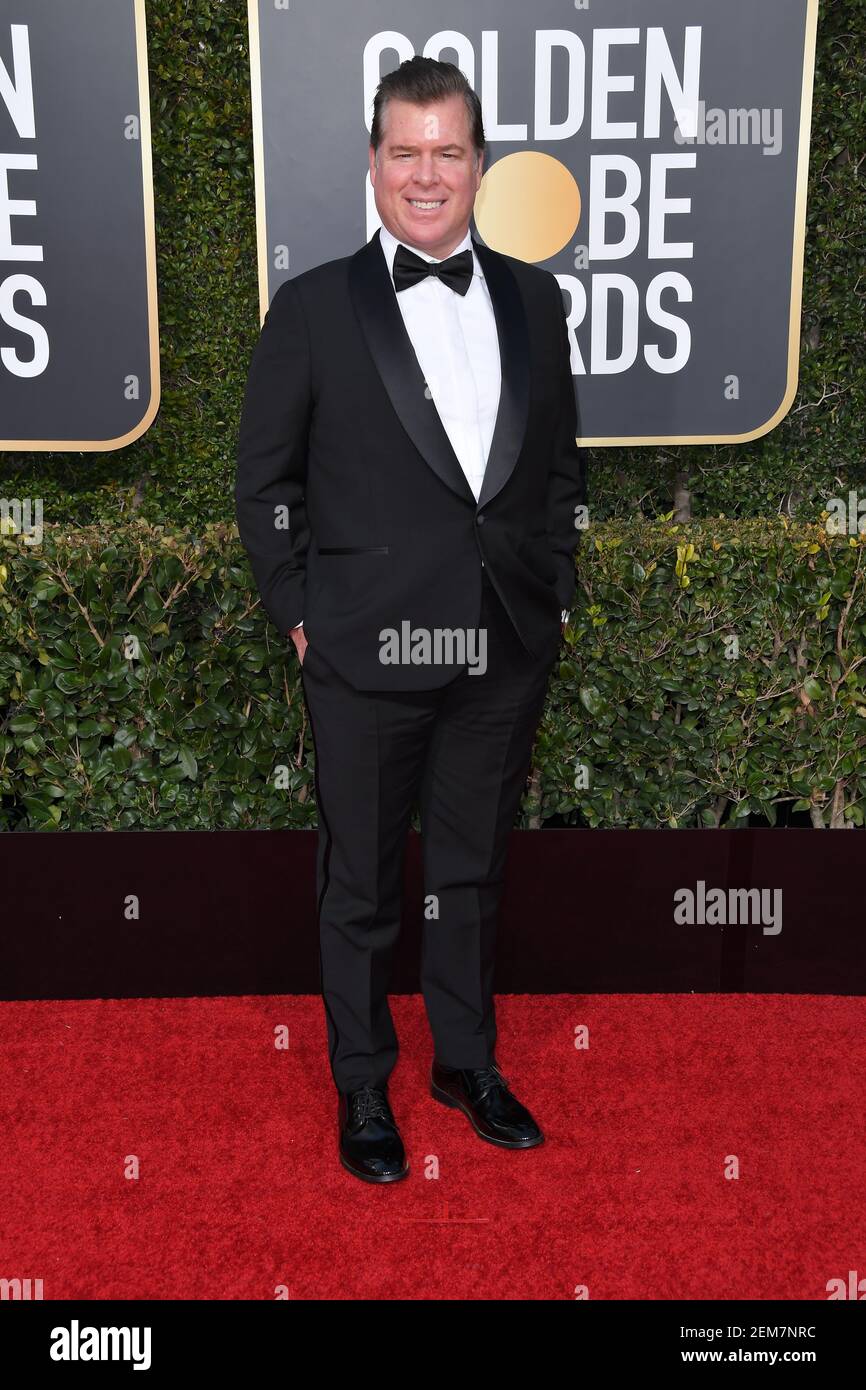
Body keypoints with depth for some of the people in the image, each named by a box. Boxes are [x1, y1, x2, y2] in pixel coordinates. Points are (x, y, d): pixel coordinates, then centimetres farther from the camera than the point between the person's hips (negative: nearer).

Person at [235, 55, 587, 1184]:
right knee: (362, 888, 11)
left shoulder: (534, 299, 7)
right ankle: (363, 1089, 31)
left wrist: (555, 588, 8)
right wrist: (298, 613, -4)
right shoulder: (315, 307, -3)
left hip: (507, 654, 3)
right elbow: (264, 479, 1)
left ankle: (468, 1061, 38)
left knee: (475, 870, 18)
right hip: (368, 656, -3)